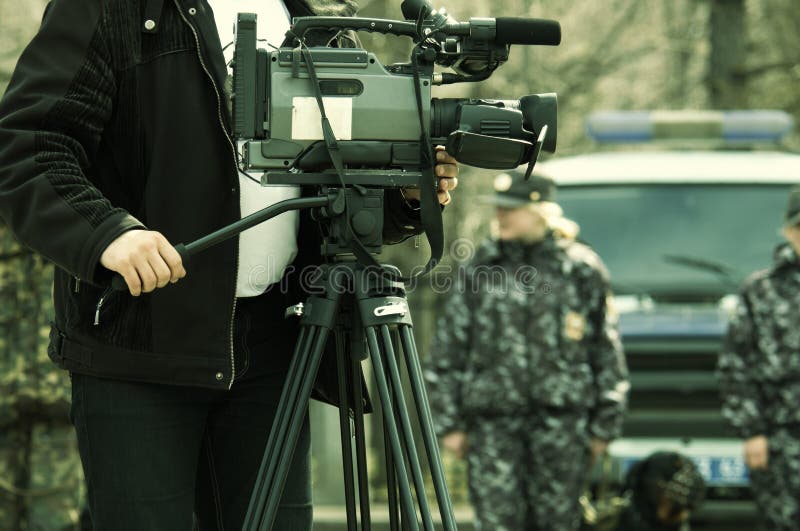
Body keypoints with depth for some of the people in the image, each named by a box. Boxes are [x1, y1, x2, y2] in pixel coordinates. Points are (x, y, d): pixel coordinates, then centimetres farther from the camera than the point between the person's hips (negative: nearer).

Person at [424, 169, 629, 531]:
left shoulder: (580, 269, 4)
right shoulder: (478, 268, 6)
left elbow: (606, 351, 8)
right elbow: (447, 349, 9)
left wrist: (604, 425, 6)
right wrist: (448, 422, 4)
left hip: (562, 420, 0)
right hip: (493, 421, 0)